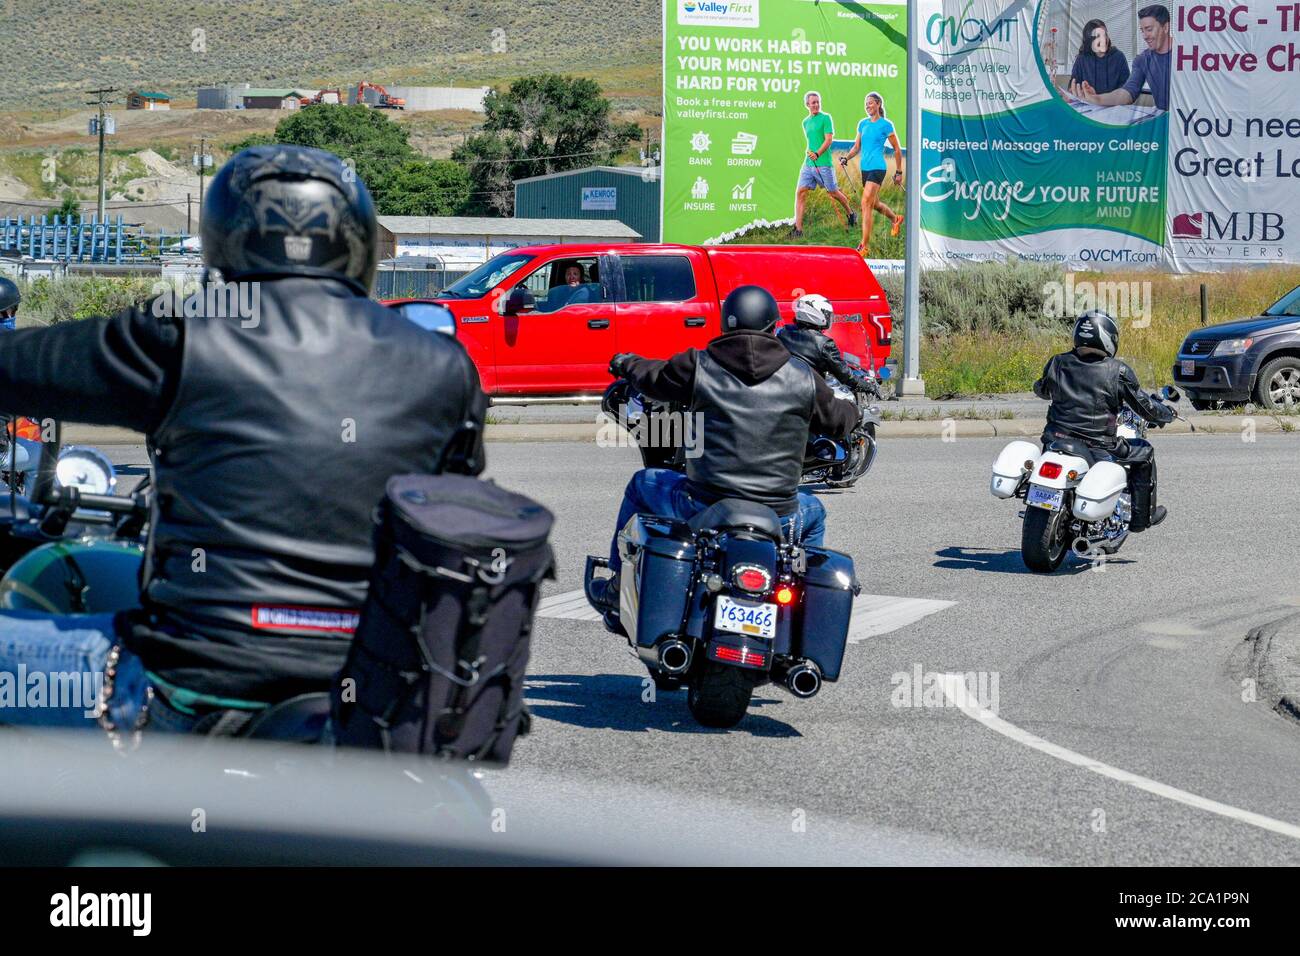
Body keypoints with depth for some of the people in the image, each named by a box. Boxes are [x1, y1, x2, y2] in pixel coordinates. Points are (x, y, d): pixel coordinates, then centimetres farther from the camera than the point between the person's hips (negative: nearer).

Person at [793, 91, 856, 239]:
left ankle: (851, 214, 34)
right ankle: (798, 229, -9)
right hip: (808, 164, 6)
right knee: (800, 193, -7)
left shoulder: (825, 118, -6)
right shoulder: (806, 122, 15)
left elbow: (829, 140, -14)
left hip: (824, 163, -6)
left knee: (833, 193, 7)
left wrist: (817, 154, -26)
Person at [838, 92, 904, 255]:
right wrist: (846, 157, -2)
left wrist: (899, 172, 0)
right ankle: (895, 220, 50)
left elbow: (897, 149, 0)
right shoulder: (863, 124, 12)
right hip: (865, 168, 8)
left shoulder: (886, 124, -6)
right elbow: (857, 147, 17)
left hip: (877, 168, -8)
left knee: (866, 203, -17)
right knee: (874, 204, 20)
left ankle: (865, 245, -17)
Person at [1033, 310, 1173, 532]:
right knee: (1144, 453, 21)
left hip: (1057, 439, 4)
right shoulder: (1118, 372, -10)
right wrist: (1166, 414, 20)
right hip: (1098, 445, -4)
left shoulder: (1057, 363, 0)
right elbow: (1145, 408, -2)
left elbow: (1042, 390, 20)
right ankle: (1142, 516, 27)